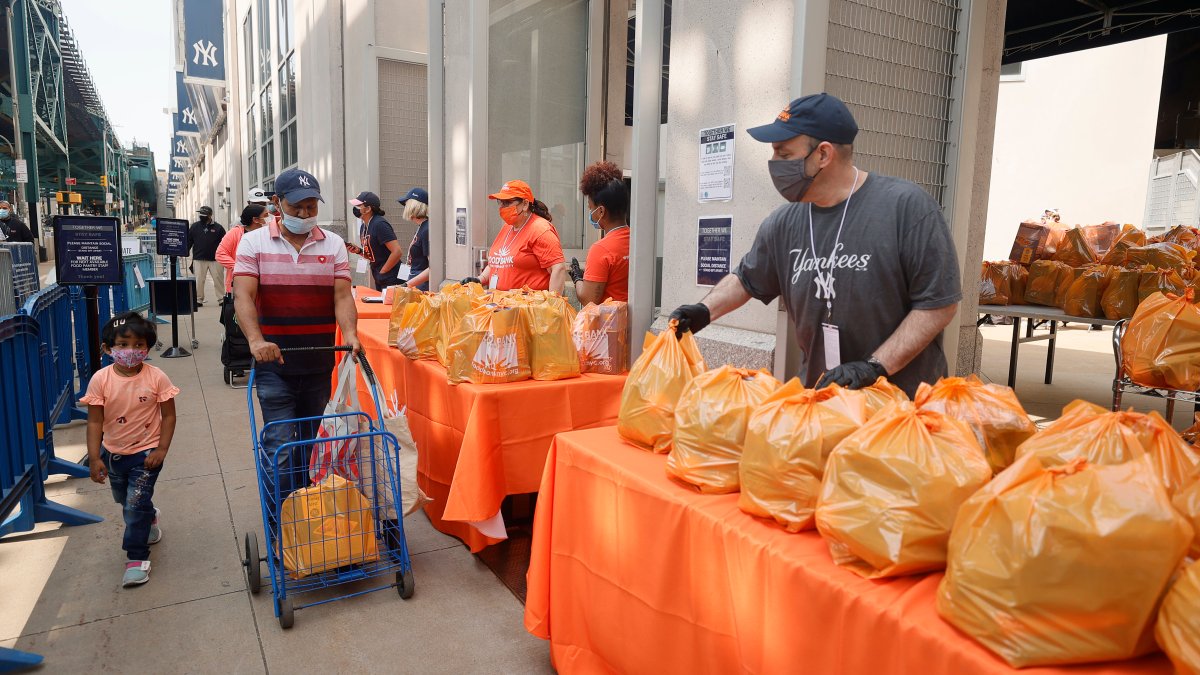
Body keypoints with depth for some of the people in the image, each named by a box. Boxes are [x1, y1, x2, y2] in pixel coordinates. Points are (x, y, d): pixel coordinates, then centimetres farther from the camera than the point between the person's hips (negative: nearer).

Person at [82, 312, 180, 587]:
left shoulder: (157, 378, -17)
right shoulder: (100, 380, -14)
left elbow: (168, 415, -9)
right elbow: (95, 422, -9)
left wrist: (162, 450, -14)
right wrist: (94, 458, -11)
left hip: (146, 453, -4)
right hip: (113, 453, 4)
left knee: (135, 505, -7)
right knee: (125, 502, 24)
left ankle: (137, 556, 9)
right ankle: (149, 522, 55)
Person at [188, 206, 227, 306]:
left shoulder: (218, 227, 2)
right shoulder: (194, 226, 7)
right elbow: (188, 241, 9)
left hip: (215, 259, -1)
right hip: (199, 259, 1)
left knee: (218, 279, 1)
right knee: (199, 280, 4)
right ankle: (199, 299, 12)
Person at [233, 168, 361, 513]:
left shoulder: (334, 244, 6)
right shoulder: (254, 242, 1)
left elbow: (342, 296, -3)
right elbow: (243, 296, -10)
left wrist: (349, 334, -22)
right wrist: (256, 340, -27)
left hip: (320, 363, 3)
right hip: (274, 363, -2)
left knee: (313, 442, 13)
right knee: (280, 446, -4)